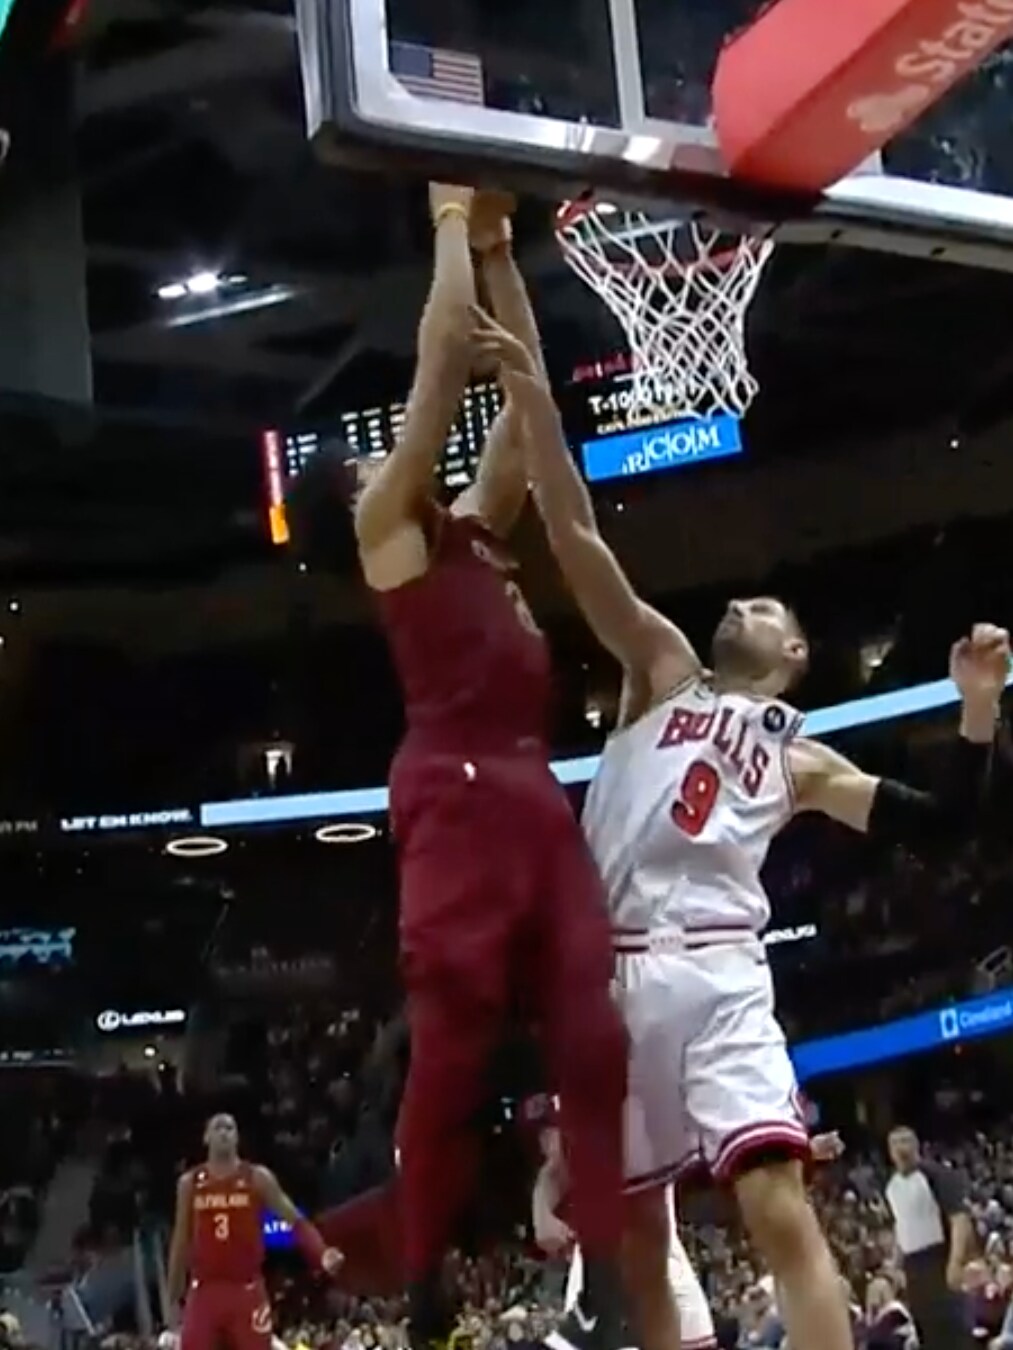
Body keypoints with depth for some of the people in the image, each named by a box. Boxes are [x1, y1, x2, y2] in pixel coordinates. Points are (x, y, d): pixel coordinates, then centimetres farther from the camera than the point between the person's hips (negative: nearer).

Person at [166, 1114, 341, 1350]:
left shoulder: (258, 1178, 1)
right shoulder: (189, 1182, 7)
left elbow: (296, 1221, -2)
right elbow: (181, 1240, 12)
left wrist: (322, 1254, -20)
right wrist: (173, 1298, 11)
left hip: (246, 1290, -1)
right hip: (204, 1290, 1)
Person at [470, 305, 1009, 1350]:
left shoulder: (801, 762, 21)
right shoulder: (665, 669, 19)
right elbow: (576, 539, 9)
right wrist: (533, 401, 0)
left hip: (715, 970, -1)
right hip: (610, 968, 1)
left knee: (780, 1209, -17)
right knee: (636, 1233, 6)